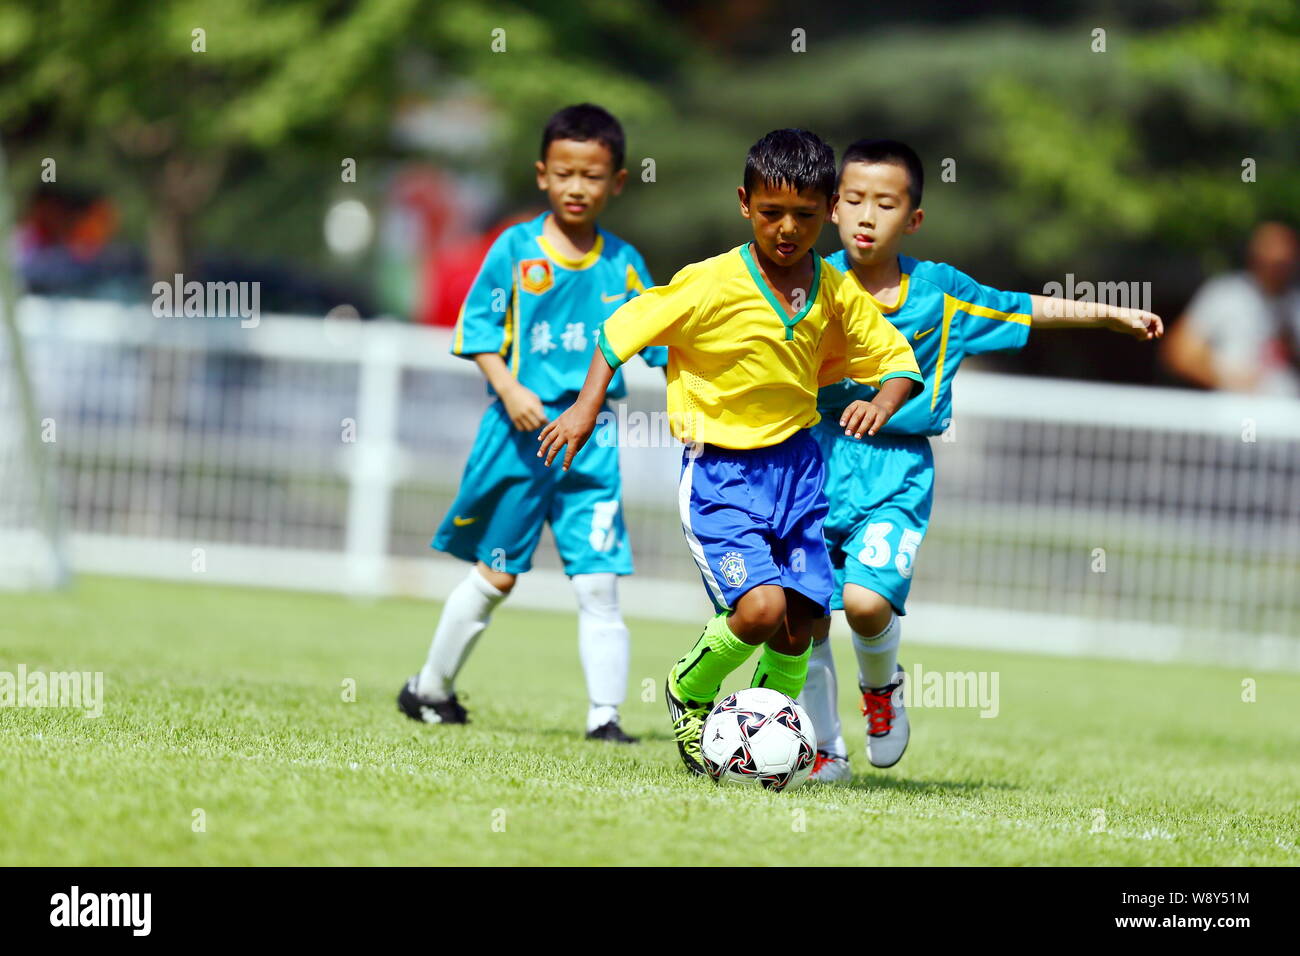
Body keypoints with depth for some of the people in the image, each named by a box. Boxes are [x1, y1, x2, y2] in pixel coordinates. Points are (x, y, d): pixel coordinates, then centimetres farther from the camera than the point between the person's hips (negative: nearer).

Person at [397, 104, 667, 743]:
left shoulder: (624, 265, 6)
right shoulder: (516, 249, -1)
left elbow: (657, 339, 11)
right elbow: (478, 327, -2)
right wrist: (510, 390, -14)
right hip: (520, 431, -2)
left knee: (598, 581, -6)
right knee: (494, 575, 9)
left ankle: (604, 714, -5)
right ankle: (430, 688, 26)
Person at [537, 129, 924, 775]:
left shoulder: (836, 293, 1)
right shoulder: (711, 285, -13)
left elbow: (896, 357, 12)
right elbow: (623, 330, -4)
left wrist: (885, 401, -10)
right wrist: (587, 407, -11)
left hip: (795, 464, 5)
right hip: (720, 471, -5)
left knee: (800, 622, 0)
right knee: (761, 607, -20)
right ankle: (689, 691, 10)